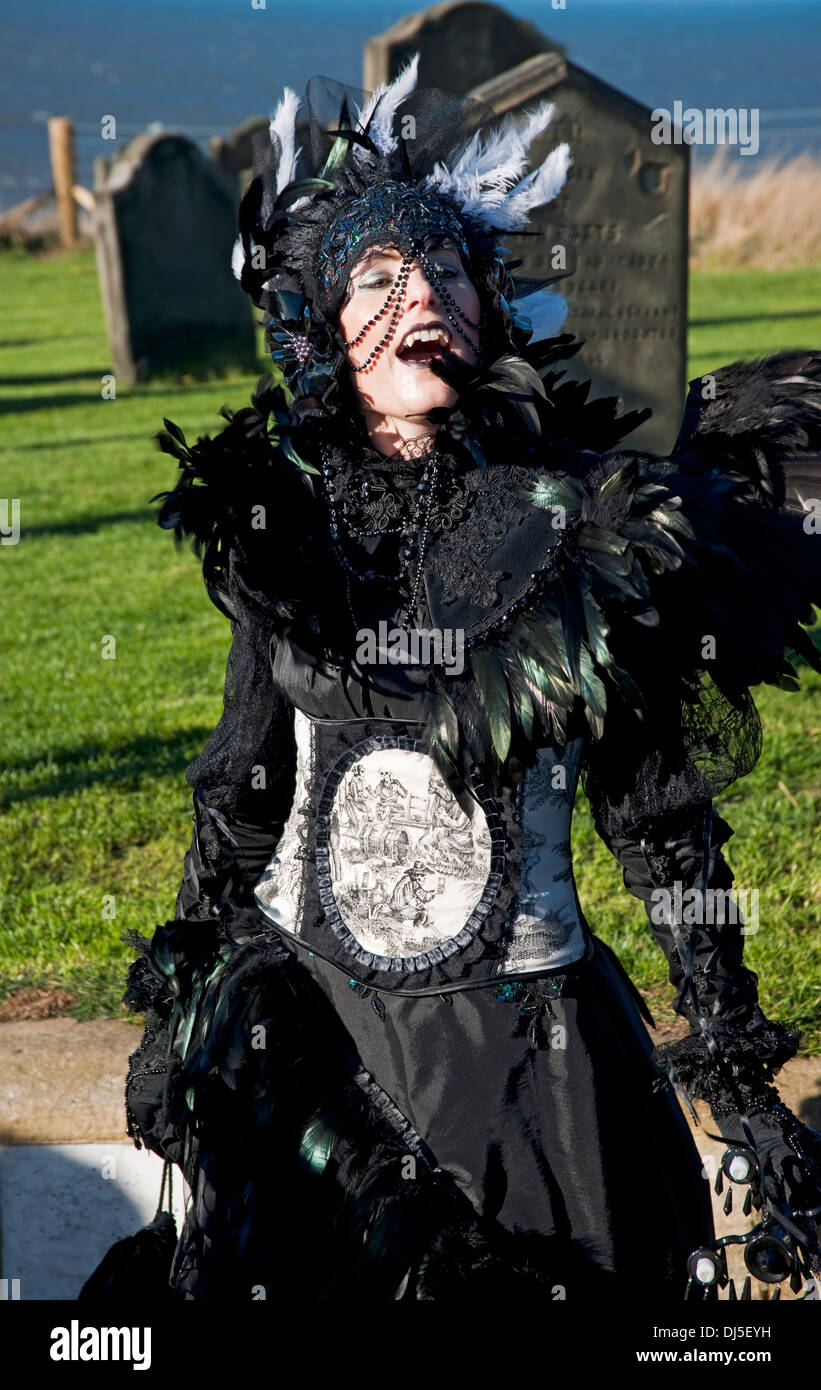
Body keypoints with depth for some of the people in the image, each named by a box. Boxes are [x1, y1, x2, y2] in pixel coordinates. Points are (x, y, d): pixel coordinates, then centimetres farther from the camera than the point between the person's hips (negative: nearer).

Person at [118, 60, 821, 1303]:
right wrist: (181, 1015, 11)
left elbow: (663, 824, -6)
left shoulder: (597, 527, -12)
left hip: (519, 1033, -2)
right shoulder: (278, 517, -4)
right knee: (290, 1278, 18)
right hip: (297, 1012, 3)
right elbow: (243, 785, 7)